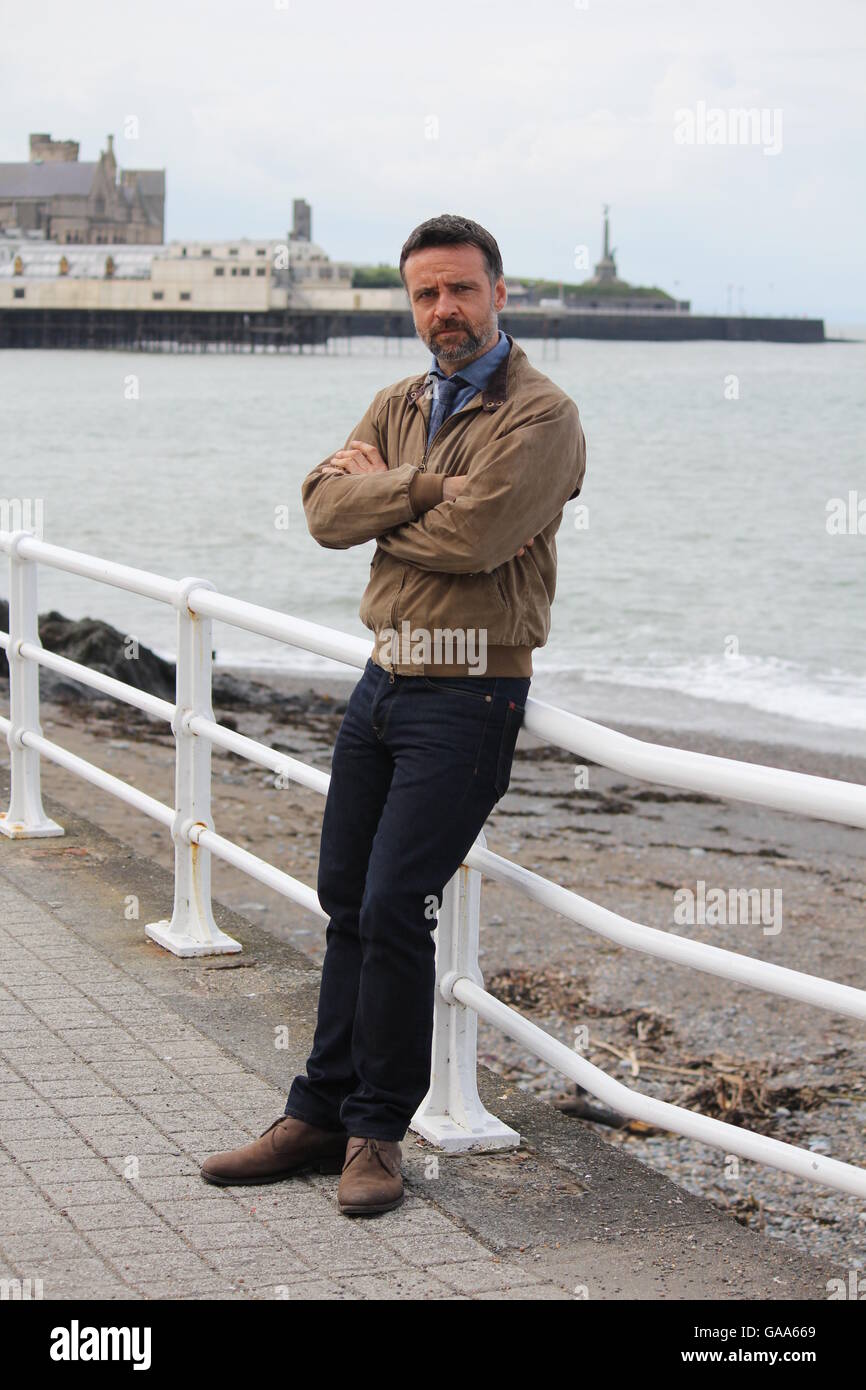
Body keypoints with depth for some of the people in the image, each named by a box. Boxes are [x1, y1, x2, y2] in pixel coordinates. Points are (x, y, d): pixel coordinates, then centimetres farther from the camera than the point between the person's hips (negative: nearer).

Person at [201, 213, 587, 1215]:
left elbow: (471, 540, -22)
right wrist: (424, 486, -15)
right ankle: (320, 1115, 20)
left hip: (468, 694, -7)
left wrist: (379, 502, -5)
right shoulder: (397, 408, 13)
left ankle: (377, 1131, 6)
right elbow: (325, 508, -2)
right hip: (383, 680, 7)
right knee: (346, 899, 11)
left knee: (393, 909, -9)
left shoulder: (540, 417, -9)